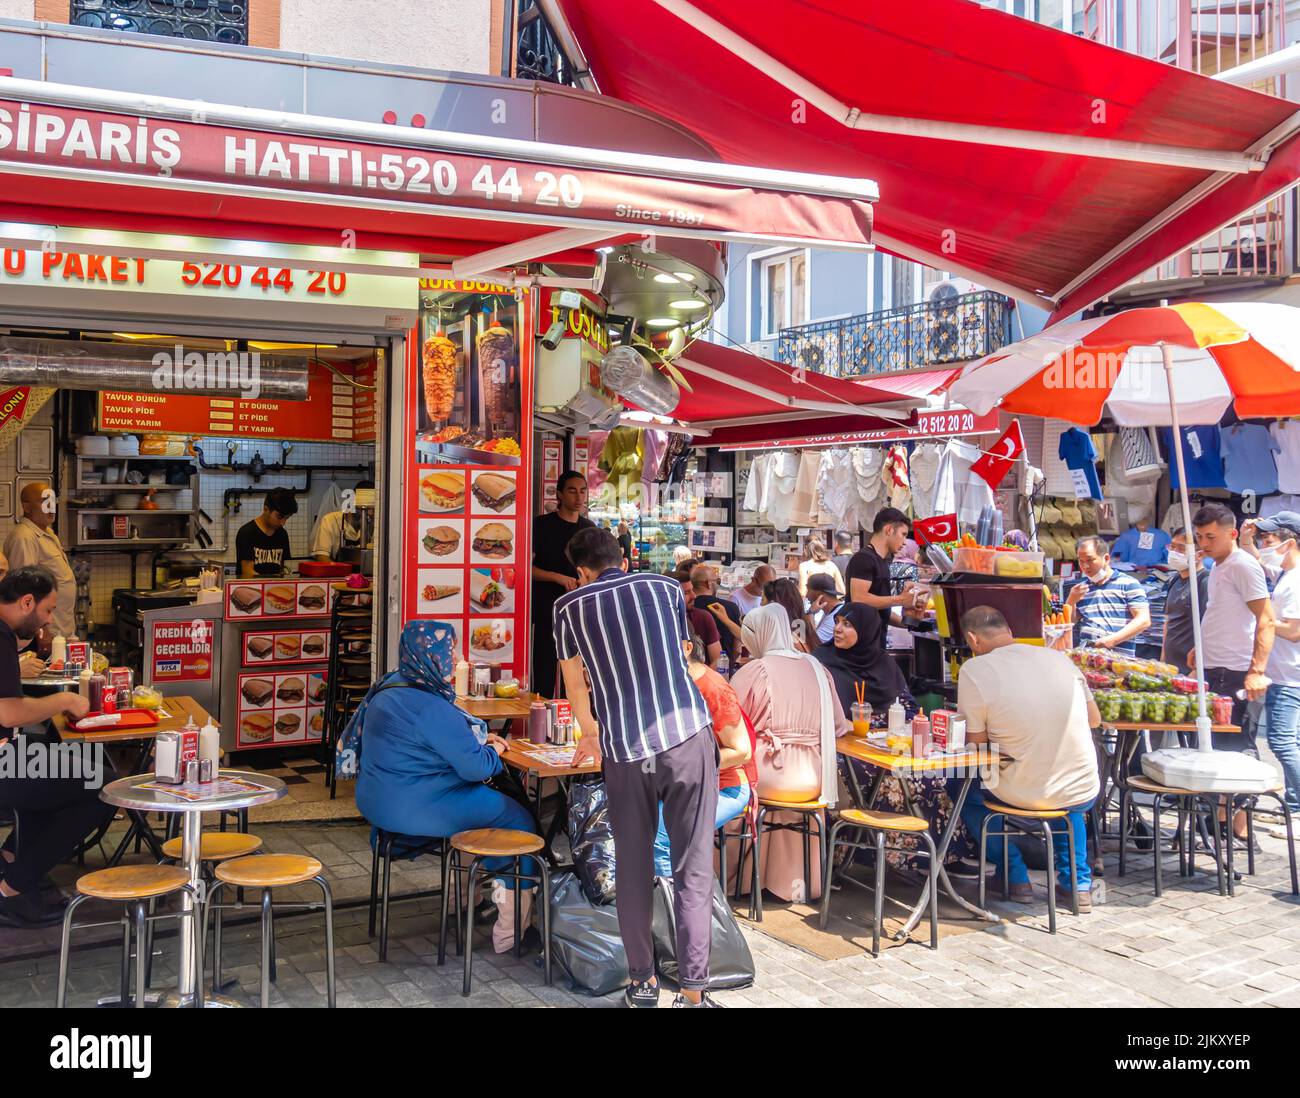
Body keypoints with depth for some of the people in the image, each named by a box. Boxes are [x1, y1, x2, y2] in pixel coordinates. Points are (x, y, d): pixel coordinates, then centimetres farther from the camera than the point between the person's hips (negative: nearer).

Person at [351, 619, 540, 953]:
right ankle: (510, 931, 4)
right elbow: (474, 766, -20)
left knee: (495, 801, 26)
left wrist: (476, 739, 12)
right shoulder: (430, 706, -23)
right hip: (414, 809, -11)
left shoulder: (388, 690, 9)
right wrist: (494, 752, 1)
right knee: (519, 819, -1)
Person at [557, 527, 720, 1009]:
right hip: (689, 735, 0)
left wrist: (590, 733, 42)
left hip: (625, 749, 0)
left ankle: (642, 982, 21)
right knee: (693, 869, 2)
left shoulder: (569, 606, 10)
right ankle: (692, 990, 1)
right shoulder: (667, 587, 13)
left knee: (633, 868, 13)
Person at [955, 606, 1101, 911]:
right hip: (1084, 795, 4)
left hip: (1024, 795, -4)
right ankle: (1077, 881, 28)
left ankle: (1015, 876, 23)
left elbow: (976, 742, -8)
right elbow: (1094, 719, 11)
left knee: (962, 785, 24)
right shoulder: (1059, 658, 1)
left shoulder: (974, 670, -14)